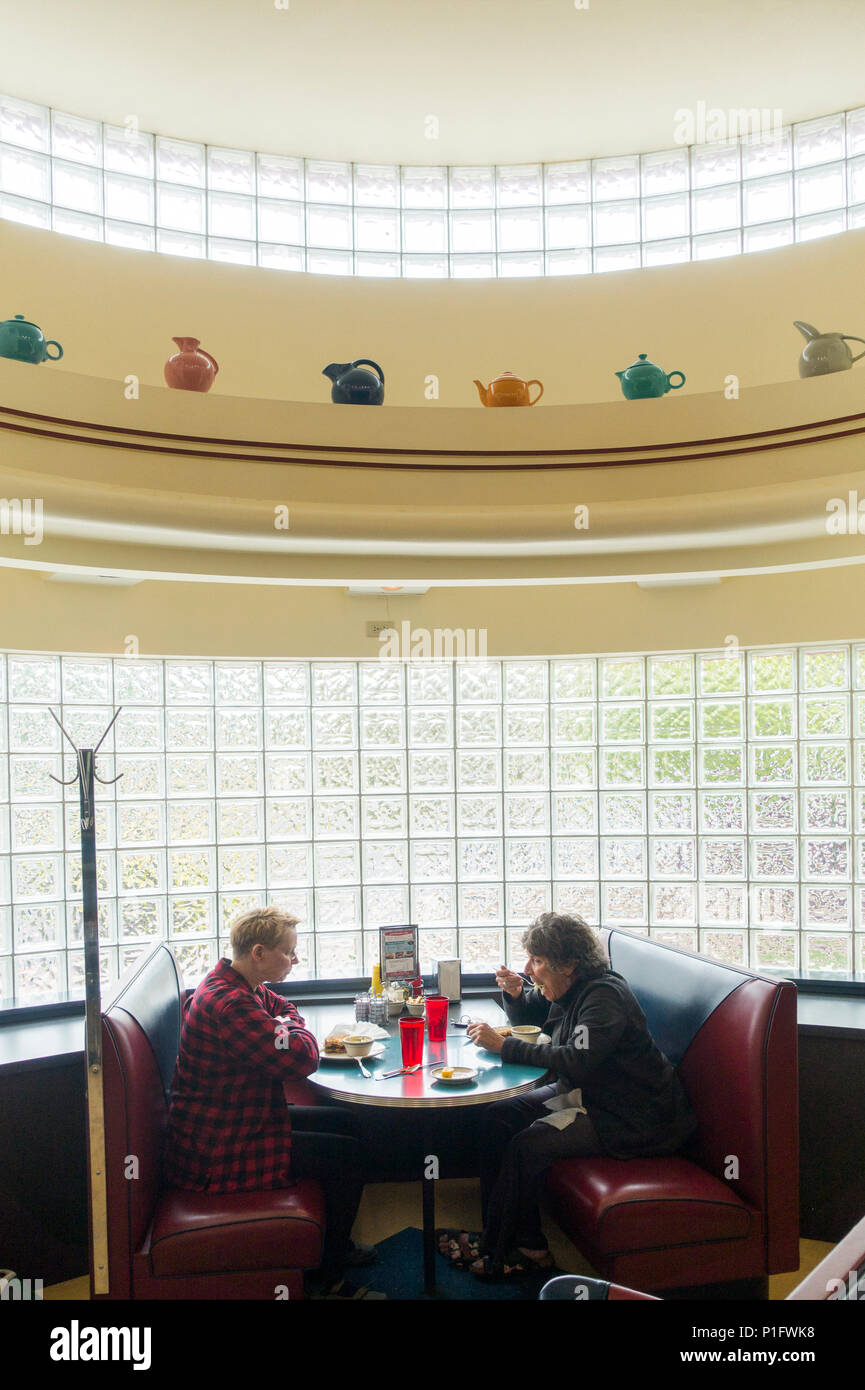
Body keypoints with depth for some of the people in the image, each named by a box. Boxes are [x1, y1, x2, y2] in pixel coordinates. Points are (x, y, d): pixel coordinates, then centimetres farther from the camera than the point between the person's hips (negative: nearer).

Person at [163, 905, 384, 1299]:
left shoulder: (235, 986, 4)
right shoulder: (229, 1004, -30)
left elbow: (286, 1008, 20)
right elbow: (303, 1057, -31)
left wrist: (284, 1030, -3)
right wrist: (292, 1030, -8)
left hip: (232, 1124, 11)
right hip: (214, 1155, -11)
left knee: (344, 1123, 17)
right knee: (350, 1155, -7)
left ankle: (336, 1244, 35)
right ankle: (327, 1280, 11)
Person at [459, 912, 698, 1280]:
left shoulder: (604, 996, -22)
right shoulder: (565, 990, 5)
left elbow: (577, 1061, -35)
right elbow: (527, 1015, 25)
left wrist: (504, 1046, -31)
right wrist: (515, 993, 0)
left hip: (632, 1119, -10)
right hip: (581, 1092, 10)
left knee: (526, 1146, -24)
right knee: (496, 1118, -5)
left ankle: (494, 1254, -3)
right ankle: (527, 1244, -2)